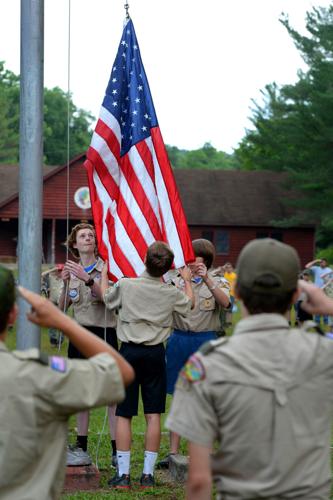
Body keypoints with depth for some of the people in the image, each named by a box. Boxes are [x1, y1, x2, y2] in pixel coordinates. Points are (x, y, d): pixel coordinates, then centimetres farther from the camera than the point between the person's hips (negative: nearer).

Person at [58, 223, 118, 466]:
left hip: (103, 332, -5)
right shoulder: (72, 270, 12)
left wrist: (87, 279, -31)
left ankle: (117, 450, -8)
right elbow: (62, 308, 9)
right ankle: (81, 448, 16)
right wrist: (65, 284, -7)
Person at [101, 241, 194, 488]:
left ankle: (123, 473, 1)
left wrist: (105, 273, 30)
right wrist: (187, 280, 37)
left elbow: (106, 297, 13)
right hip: (156, 353, 1)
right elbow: (189, 303, 19)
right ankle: (148, 473, 5)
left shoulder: (126, 285, -9)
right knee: (153, 414, 5)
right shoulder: (172, 293, -5)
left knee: (124, 414, 3)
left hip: (130, 350, -1)